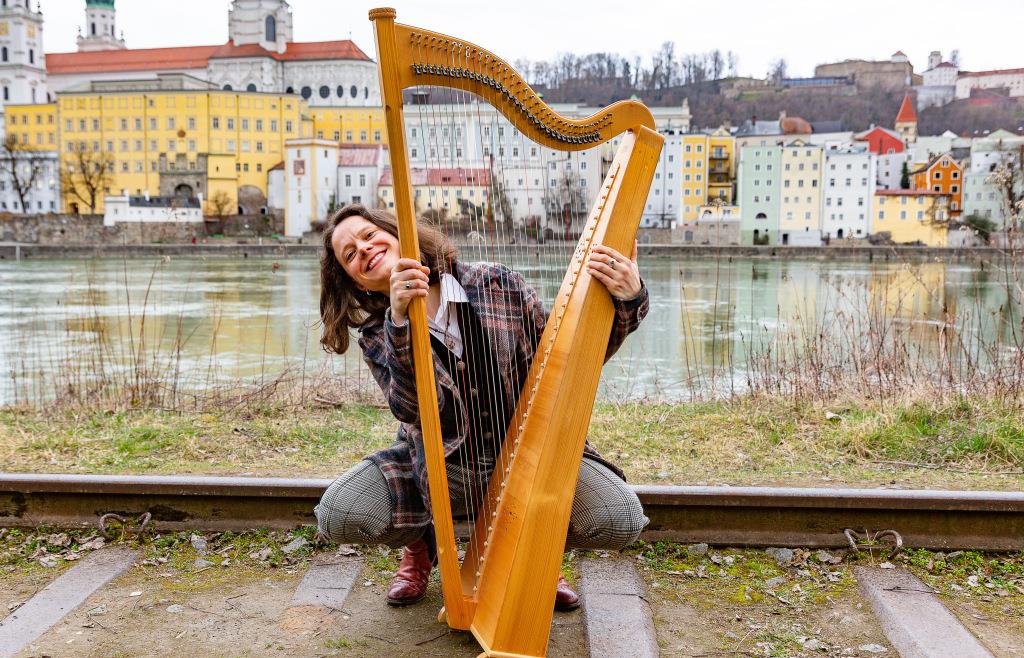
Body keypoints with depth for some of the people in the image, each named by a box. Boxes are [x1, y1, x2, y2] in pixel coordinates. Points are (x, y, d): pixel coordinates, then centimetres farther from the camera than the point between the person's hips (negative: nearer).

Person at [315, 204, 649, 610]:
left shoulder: (495, 285, -6)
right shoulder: (376, 336, -3)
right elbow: (416, 409, -23)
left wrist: (627, 301, -19)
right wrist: (400, 322, -38)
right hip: (438, 468, 1)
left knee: (622, 521, -24)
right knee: (337, 515, -23)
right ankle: (421, 544, 12)